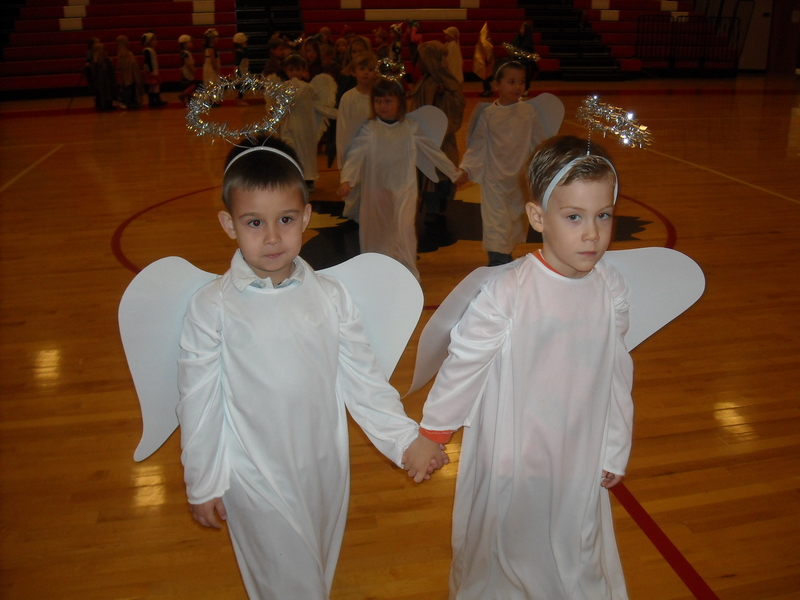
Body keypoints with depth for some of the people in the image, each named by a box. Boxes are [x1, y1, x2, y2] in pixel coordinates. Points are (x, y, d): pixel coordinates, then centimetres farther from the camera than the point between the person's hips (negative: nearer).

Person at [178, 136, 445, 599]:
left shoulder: (330, 296, -8)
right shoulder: (213, 307, -12)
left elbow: (362, 379, -1)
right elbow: (199, 402, -6)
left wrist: (405, 439, -6)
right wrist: (202, 485, 0)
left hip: (326, 468, 3)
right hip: (256, 478, -2)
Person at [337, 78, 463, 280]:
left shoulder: (410, 128, 0)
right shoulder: (369, 129, -4)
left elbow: (433, 151, 8)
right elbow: (355, 155, -13)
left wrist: (454, 173, 12)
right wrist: (346, 180, -29)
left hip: (404, 189, 0)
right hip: (375, 190, 1)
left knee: (404, 229, -14)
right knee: (375, 234, 9)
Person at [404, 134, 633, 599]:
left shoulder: (612, 289, -9)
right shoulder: (508, 291, -24)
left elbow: (618, 373, 2)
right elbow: (464, 362, -14)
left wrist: (616, 451, 10)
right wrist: (431, 434, -4)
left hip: (579, 463, 3)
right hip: (510, 459, -3)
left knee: (577, 553, 23)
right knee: (502, 550, 20)